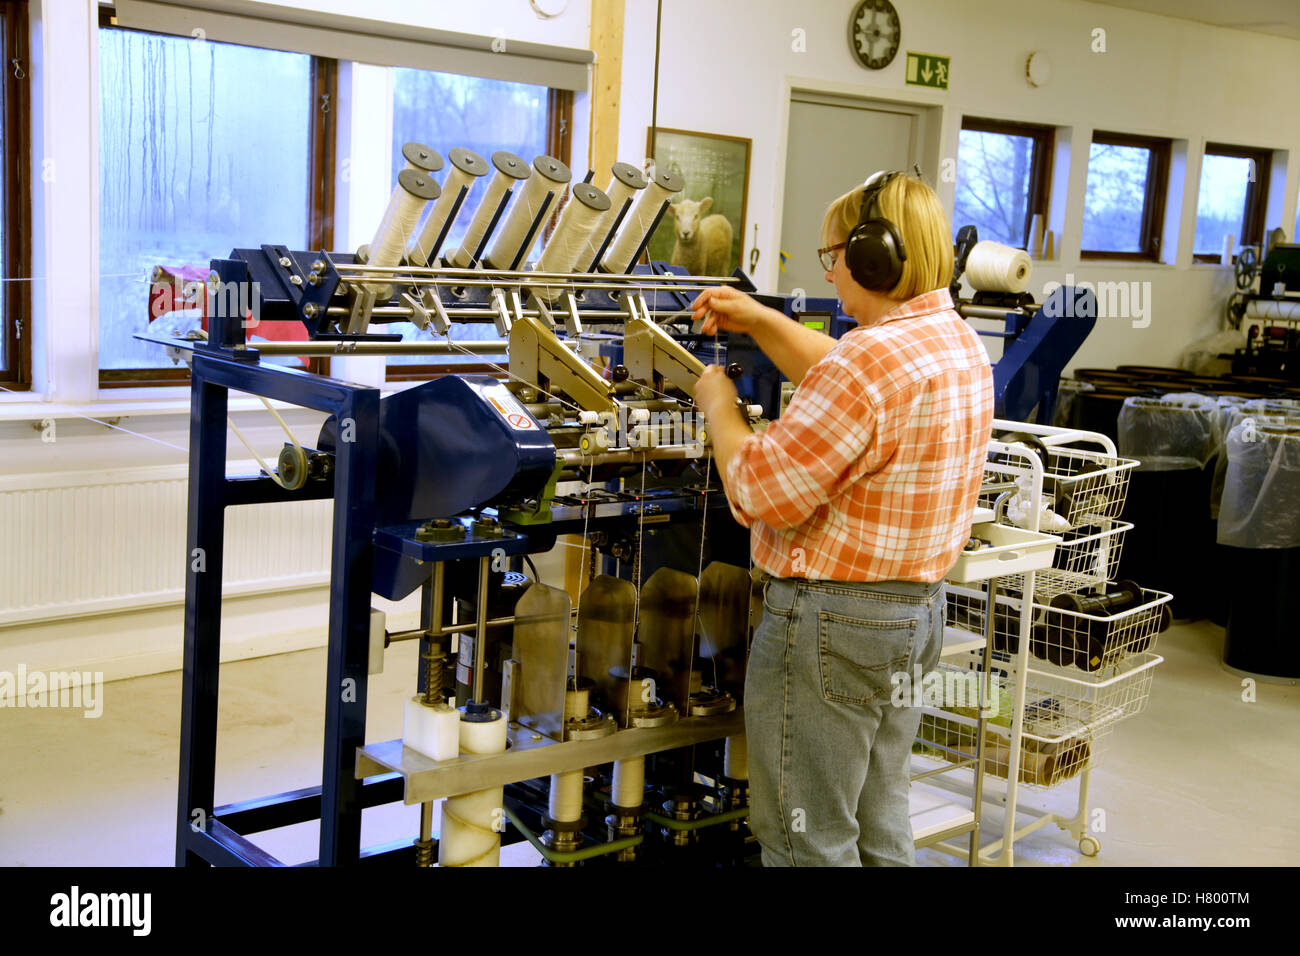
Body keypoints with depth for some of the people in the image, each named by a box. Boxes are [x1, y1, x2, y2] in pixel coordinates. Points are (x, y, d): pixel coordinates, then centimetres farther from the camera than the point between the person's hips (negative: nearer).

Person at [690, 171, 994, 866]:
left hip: (831, 624, -10)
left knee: (807, 840, 4)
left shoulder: (869, 361, -25)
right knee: (878, 827, 21)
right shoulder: (960, 341, 7)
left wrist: (718, 408, -5)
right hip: (919, 607, 10)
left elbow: (759, 492, -22)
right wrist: (761, 322, 18)